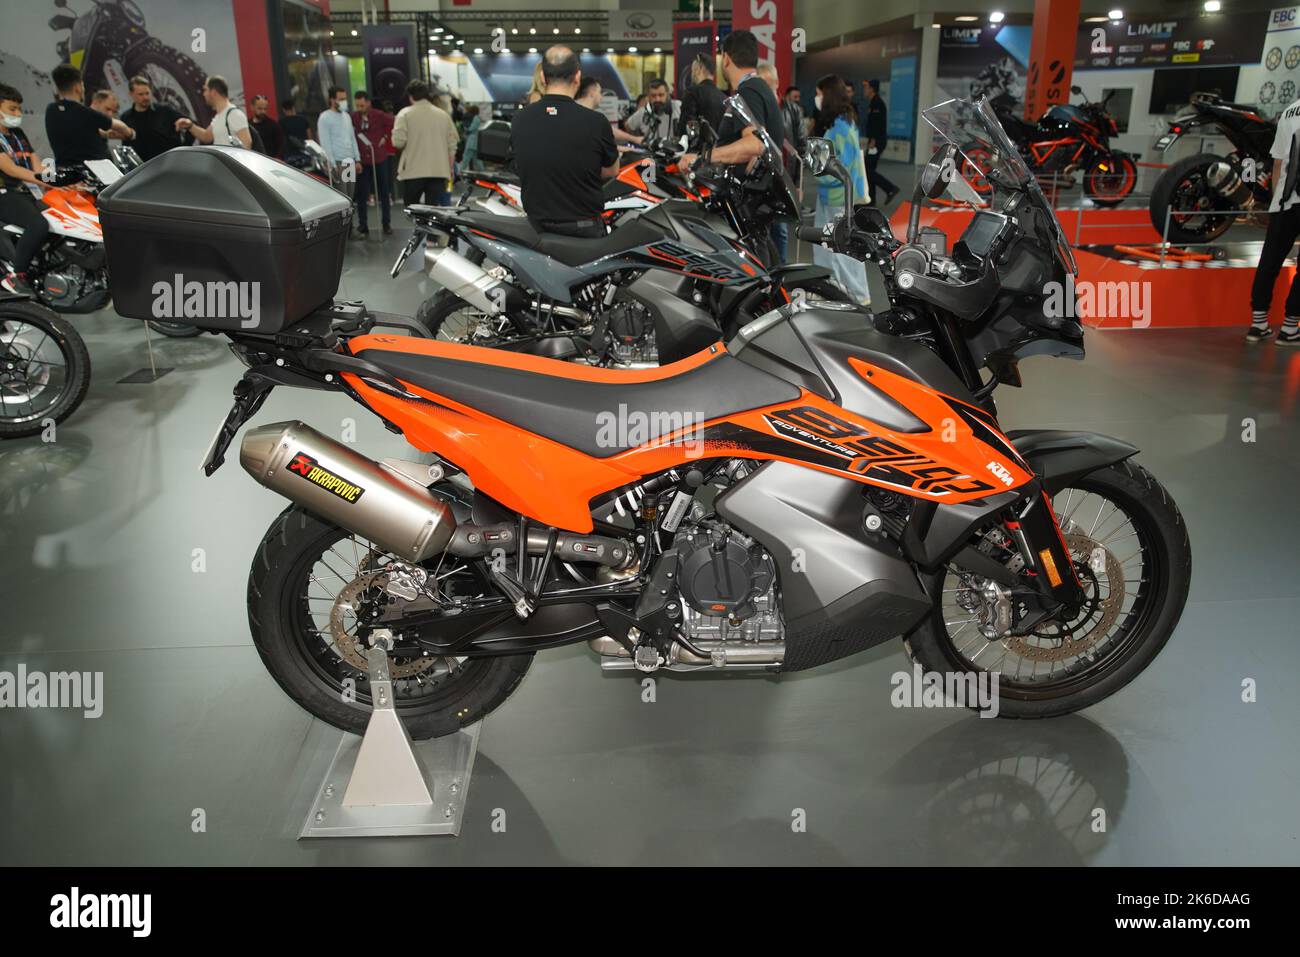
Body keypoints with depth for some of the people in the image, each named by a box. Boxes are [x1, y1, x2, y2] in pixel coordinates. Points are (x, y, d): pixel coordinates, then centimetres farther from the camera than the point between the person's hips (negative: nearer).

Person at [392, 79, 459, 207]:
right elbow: (452, 146, 9)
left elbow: (398, 142, -10)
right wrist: (450, 169, 17)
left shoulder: (405, 114, -1)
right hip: (439, 171, 3)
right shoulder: (444, 115, 9)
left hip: (413, 172, -3)